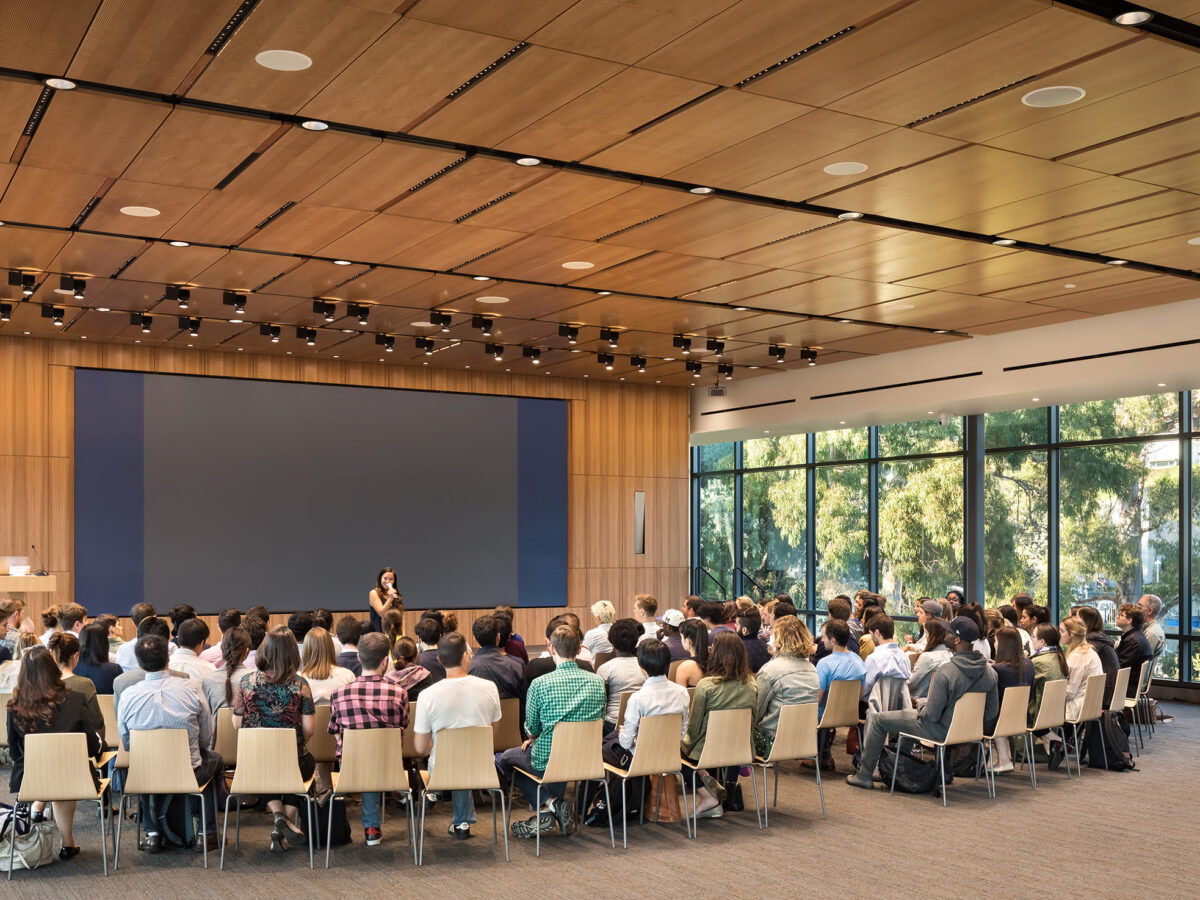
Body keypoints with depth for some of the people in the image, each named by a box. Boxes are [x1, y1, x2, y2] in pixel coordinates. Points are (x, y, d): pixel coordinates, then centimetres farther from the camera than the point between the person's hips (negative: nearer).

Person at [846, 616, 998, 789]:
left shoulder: (946, 672, -29)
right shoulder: (990, 672, -9)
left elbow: (931, 715, -26)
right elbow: (992, 712, 1)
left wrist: (922, 705, -3)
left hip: (941, 731, -7)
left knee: (878, 719, 9)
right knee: (907, 713, 33)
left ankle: (864, 775, 17)